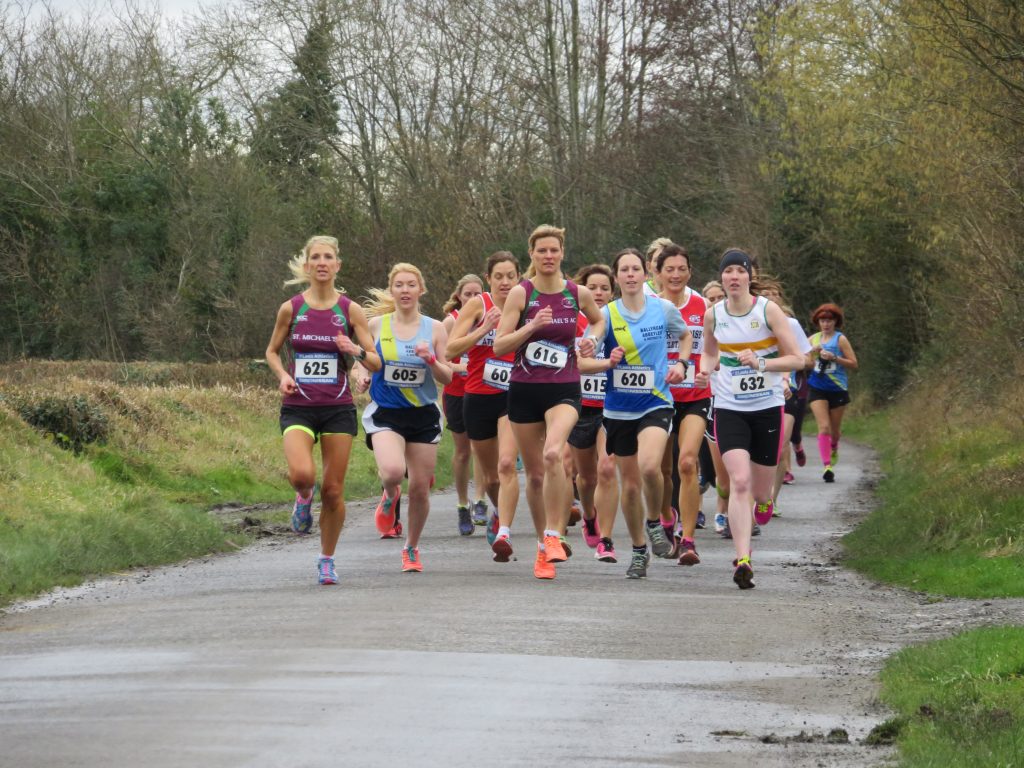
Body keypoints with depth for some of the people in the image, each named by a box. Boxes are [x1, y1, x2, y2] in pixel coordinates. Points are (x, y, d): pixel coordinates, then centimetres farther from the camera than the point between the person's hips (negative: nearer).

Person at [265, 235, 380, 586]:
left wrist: (357, 351, -18)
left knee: (333, 489, 1)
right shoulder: (290, 309, 2)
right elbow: (272, 351, 16)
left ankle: (327, 560, 20)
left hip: (338, 408, 1)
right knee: (302, 474, -25)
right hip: (298, 407, -1)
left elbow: (376, 363, 3)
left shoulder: (350, 310, 1)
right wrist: (282, 375, -4)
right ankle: (304, 496, 13)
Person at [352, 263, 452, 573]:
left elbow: (447, 378, 3)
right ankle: (389, 496, 9)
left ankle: (411, 548, 25)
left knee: (420, 488, 3)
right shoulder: (375, 325, 0)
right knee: (393, 471, -28)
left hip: (423, 415, 2)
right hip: (385, 413, -2)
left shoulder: (434, 329, 1)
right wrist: (361, 377, -8)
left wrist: (431, 360, -17)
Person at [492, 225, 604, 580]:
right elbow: (499, 346, -7)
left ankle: (554, 536, -21)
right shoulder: (520, 294, -3)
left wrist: (591, 339, 4)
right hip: (524, 390, 1)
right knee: (534, 473, 7)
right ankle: (543, 546, 24)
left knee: (553, 453, -28)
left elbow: (598, 320, 25)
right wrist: (531, 327, -20)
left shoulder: (578, 294, 2)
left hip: (564, 390, -1)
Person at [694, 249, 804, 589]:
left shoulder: (768, 310, -7)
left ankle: (764, 500, 48)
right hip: (729, 408, 1)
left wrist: (760, 363, -20)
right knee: (739, 482, -18)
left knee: (760, 491, 8)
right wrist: (706, 370, -1)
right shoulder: (713, 315, 1)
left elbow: (796, 359, -6)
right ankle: (742, 560, -22)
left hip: (767, 408, 0)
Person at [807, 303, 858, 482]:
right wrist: (812, 353, -7)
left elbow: (853, 364, -7)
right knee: (824, 427, -12)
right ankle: (827, 466, -17)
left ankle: (834, 448, 47)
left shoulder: (840, 339, -4)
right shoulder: (813, 339, 7)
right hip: (817, 388, 1)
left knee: (835, 428, 12)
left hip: (838, 388, -1)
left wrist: (834, 358, -19)